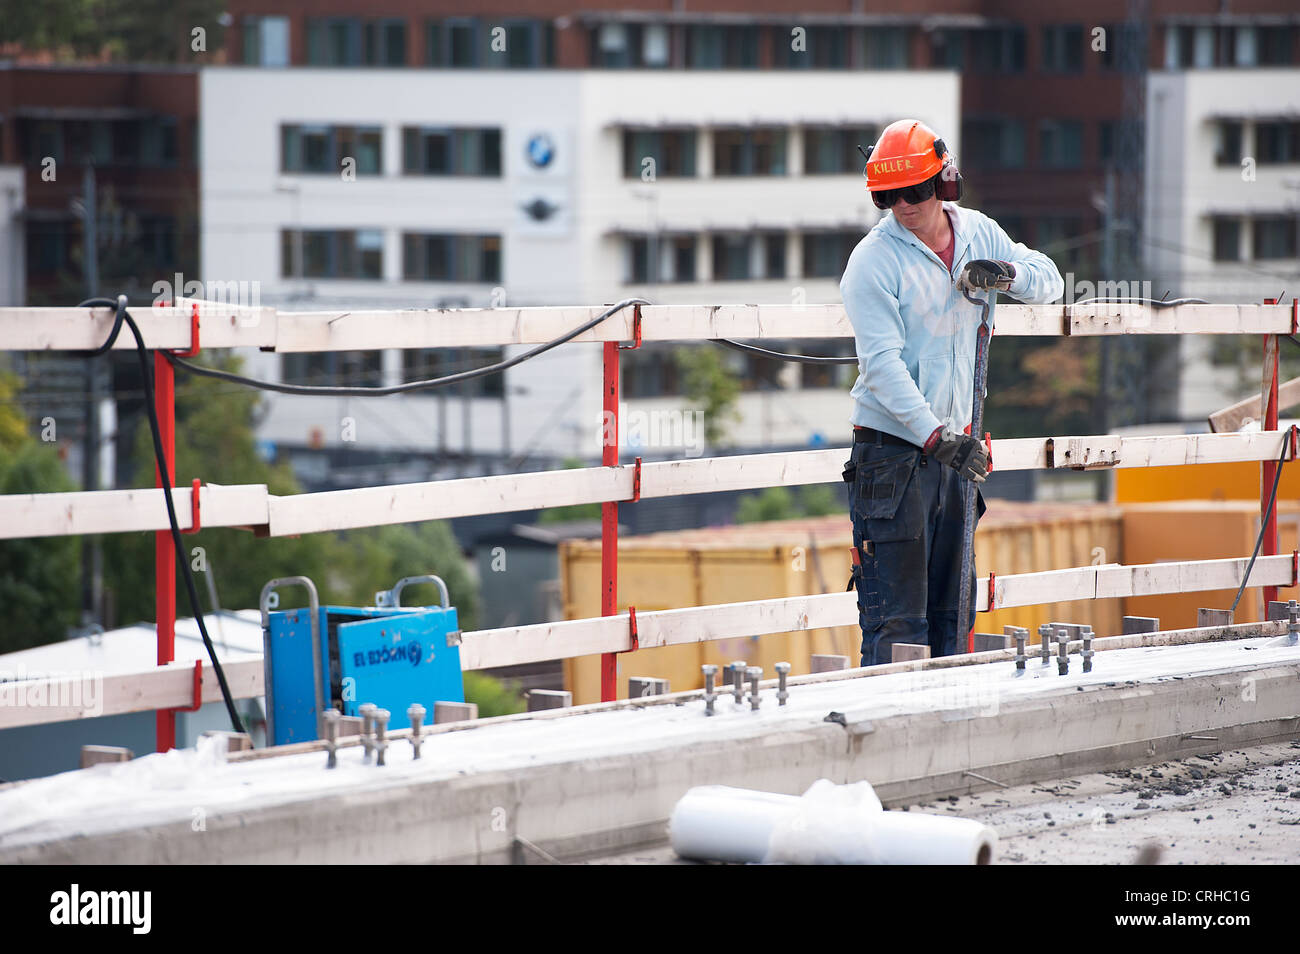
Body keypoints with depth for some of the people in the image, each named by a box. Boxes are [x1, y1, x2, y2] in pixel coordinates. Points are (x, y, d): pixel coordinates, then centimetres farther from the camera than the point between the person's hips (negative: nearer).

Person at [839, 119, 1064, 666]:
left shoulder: (978, 233, 7)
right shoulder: (873, 260, -12)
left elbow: (1050, 282, 15)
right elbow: (883, 363, -19)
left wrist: (1004, 273, -8)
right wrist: (935, 437, -29)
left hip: (952, 445, 6)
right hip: (892, 450, -6)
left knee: (952, 616, 10)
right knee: (897, 620, -10)